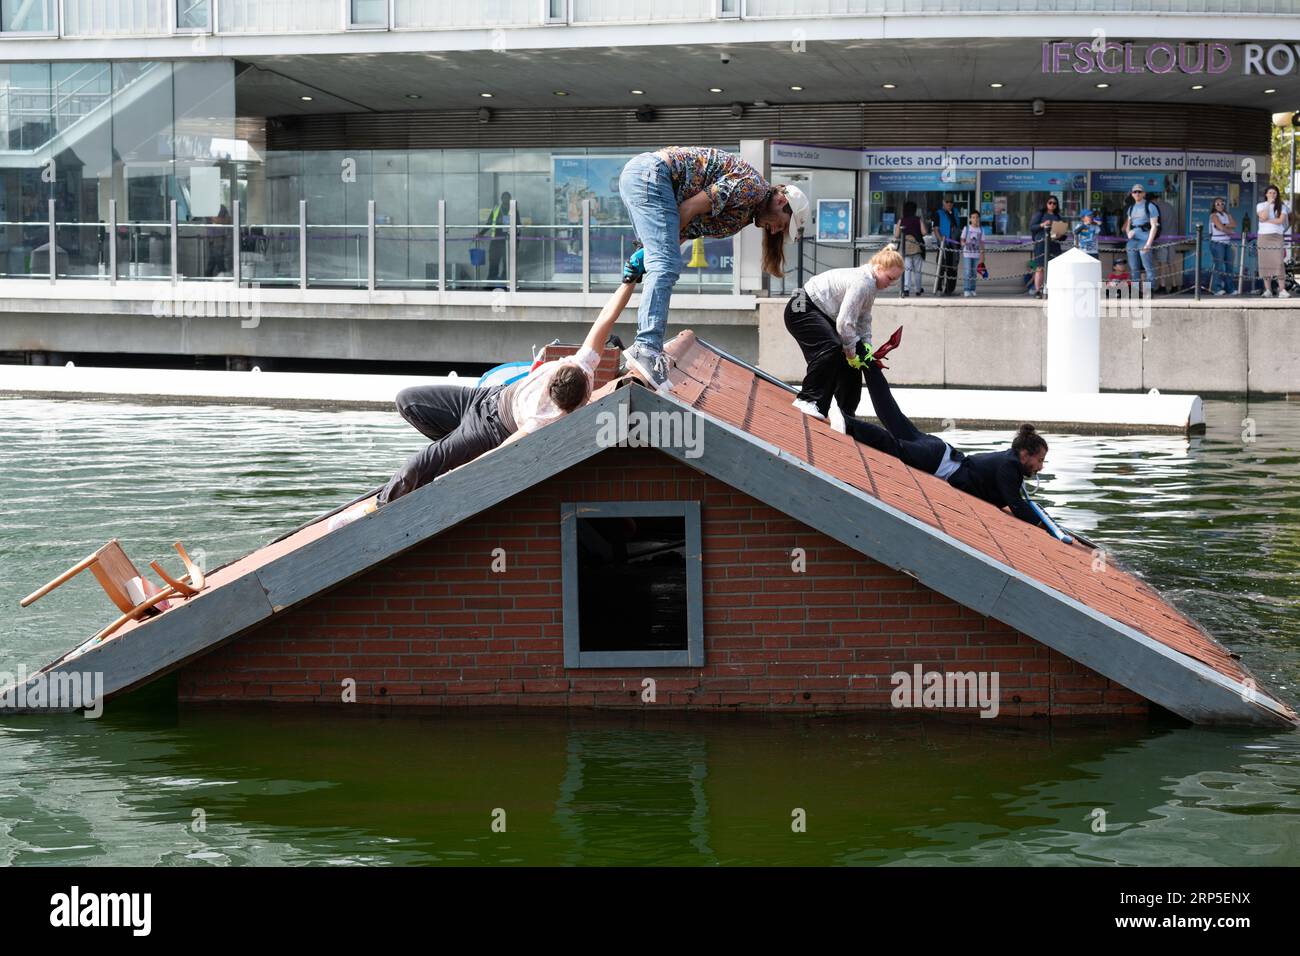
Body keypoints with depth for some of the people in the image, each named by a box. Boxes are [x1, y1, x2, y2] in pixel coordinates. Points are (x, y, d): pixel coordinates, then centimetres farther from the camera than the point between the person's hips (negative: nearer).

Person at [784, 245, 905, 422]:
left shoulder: (872, 283, 7)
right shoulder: (862, 282, -26)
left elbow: (864, 318, 14)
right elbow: (845, 321, -28)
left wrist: (866, 344, 1)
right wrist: (851, 351, -17)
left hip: (821, 314, 11)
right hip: (802, 310, -11)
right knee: (831, 348, -32)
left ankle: (847, 413, 15)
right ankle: (807, 399, -27)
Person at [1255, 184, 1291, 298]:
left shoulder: (1282, 206, 9)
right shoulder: (1260, 205, 9)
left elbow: (1280, 220, -5)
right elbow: (1263, 217, -9)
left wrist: (1267, 220, -7)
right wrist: (1269, 203, -6)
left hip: (1277, 236, -1)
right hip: (1263, 236, 1)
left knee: (1278, 262, -12)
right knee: (1265, 263, -3)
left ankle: (1282, 290, -16)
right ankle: (1267, 290, 1)